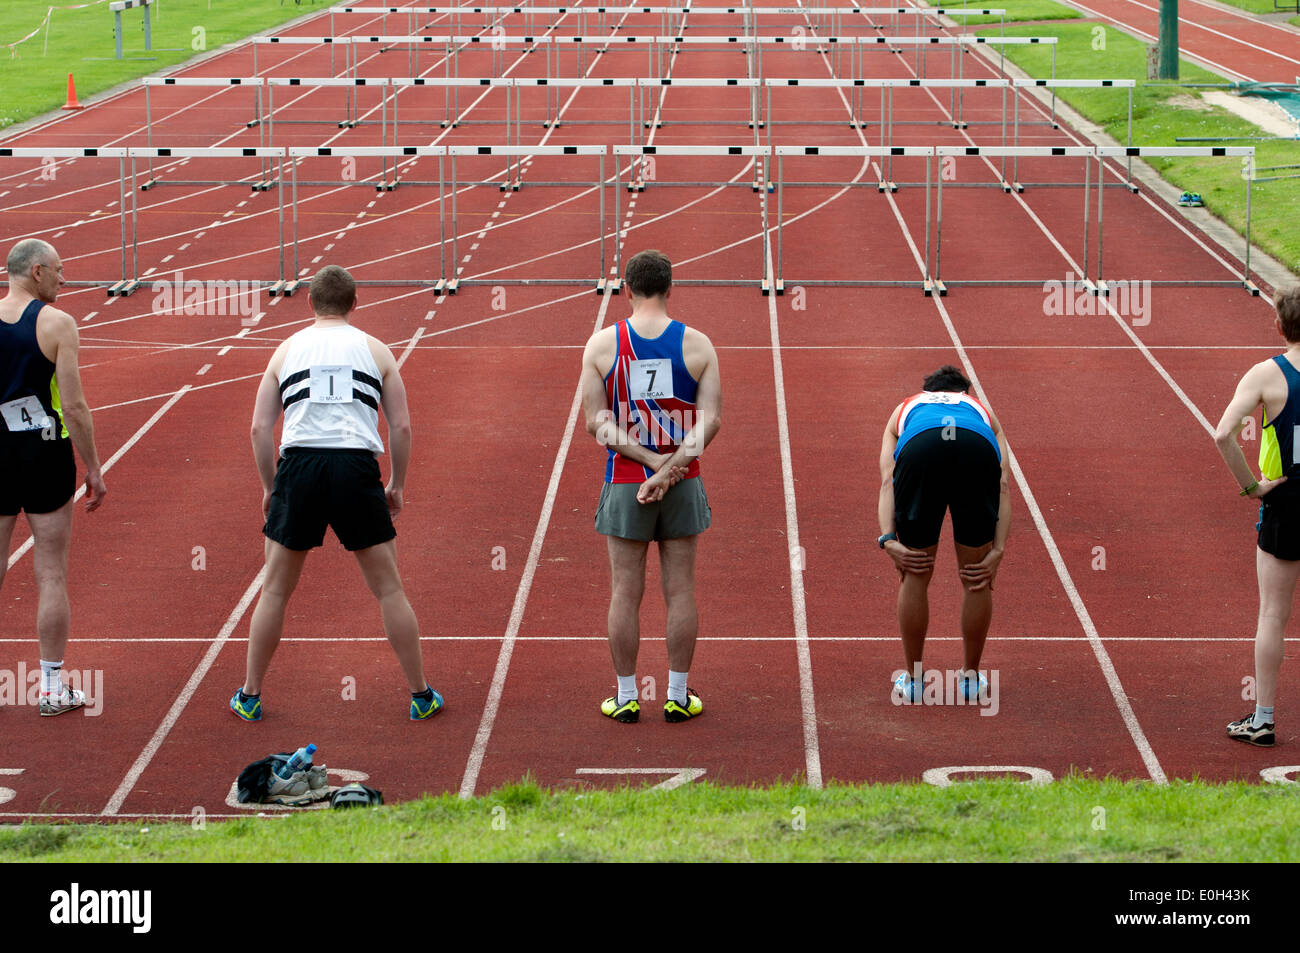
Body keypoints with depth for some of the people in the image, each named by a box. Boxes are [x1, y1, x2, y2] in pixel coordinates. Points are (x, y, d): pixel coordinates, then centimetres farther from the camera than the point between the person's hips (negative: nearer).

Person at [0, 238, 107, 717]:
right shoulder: (57, 323, -9)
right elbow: (75, 407, -12)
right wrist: (93, 469, -3)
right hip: (45, 453, -3)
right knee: (51, 574, 5)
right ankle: (53, 688, 10)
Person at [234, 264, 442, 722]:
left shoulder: (287, 349, 15)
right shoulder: (374, 349, 13)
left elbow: (260, 427, 9)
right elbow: (401, 426, 7)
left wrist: (269, 486, 18)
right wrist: (397, 485, 17)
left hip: (299, 464, 1)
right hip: (357, 468, -1)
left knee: (275, 589, 14)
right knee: (389, 589, 10)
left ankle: (250, 696, 19)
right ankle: (421, 696, 14)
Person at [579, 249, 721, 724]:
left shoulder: (602, 343, -4)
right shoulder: (697, 344, -3)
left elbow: (596, 421, -8)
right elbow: (710, 419, -11)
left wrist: (650, 458, -11)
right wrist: (671, 467, -15)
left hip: (624, 485, 0)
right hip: (684, 487, 1)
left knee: (625, 593, 7)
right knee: (680, 591, 8)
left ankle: (626, 698, 14)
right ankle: (678, 697, 13)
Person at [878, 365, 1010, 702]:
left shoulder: (905, 409, 42)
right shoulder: (983, 412, 42)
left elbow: (888, 480, 23)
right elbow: (1003, 487, 26)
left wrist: (888, 539, 12)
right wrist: (998, 550, 16)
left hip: (919, 447, 0)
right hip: (978, 449, 0)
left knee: (915, 576, 18)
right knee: (977, 579, 20)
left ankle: (913, 679, 29)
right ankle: (971, 677, 32)